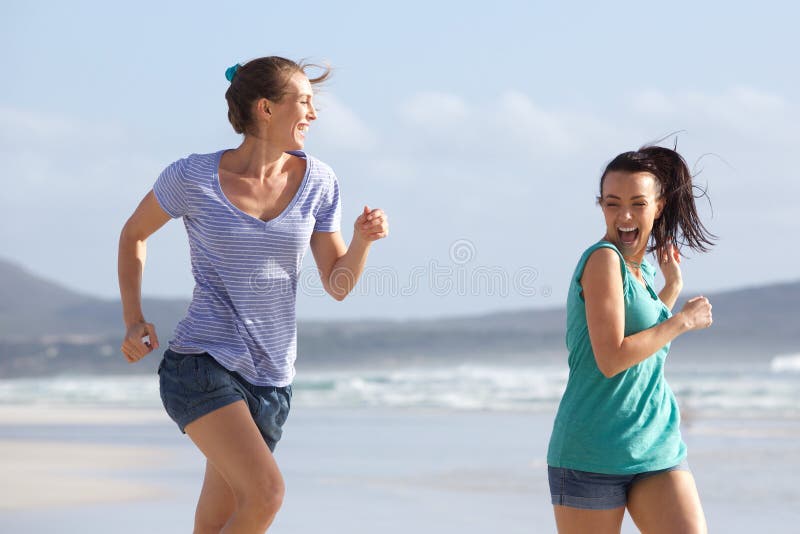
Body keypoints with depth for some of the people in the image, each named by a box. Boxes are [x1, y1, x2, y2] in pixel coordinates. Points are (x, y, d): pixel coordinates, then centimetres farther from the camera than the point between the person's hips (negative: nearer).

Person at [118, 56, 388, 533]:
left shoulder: (318, 182, 3)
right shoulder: (193, 177, -6)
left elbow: (338, 285, 6)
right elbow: (134, 234, 12)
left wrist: (364, 239, -14)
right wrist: (134, 321, 3)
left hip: (272, 378, 5)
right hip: (202, 364, -4)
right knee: (267, 494, -24)